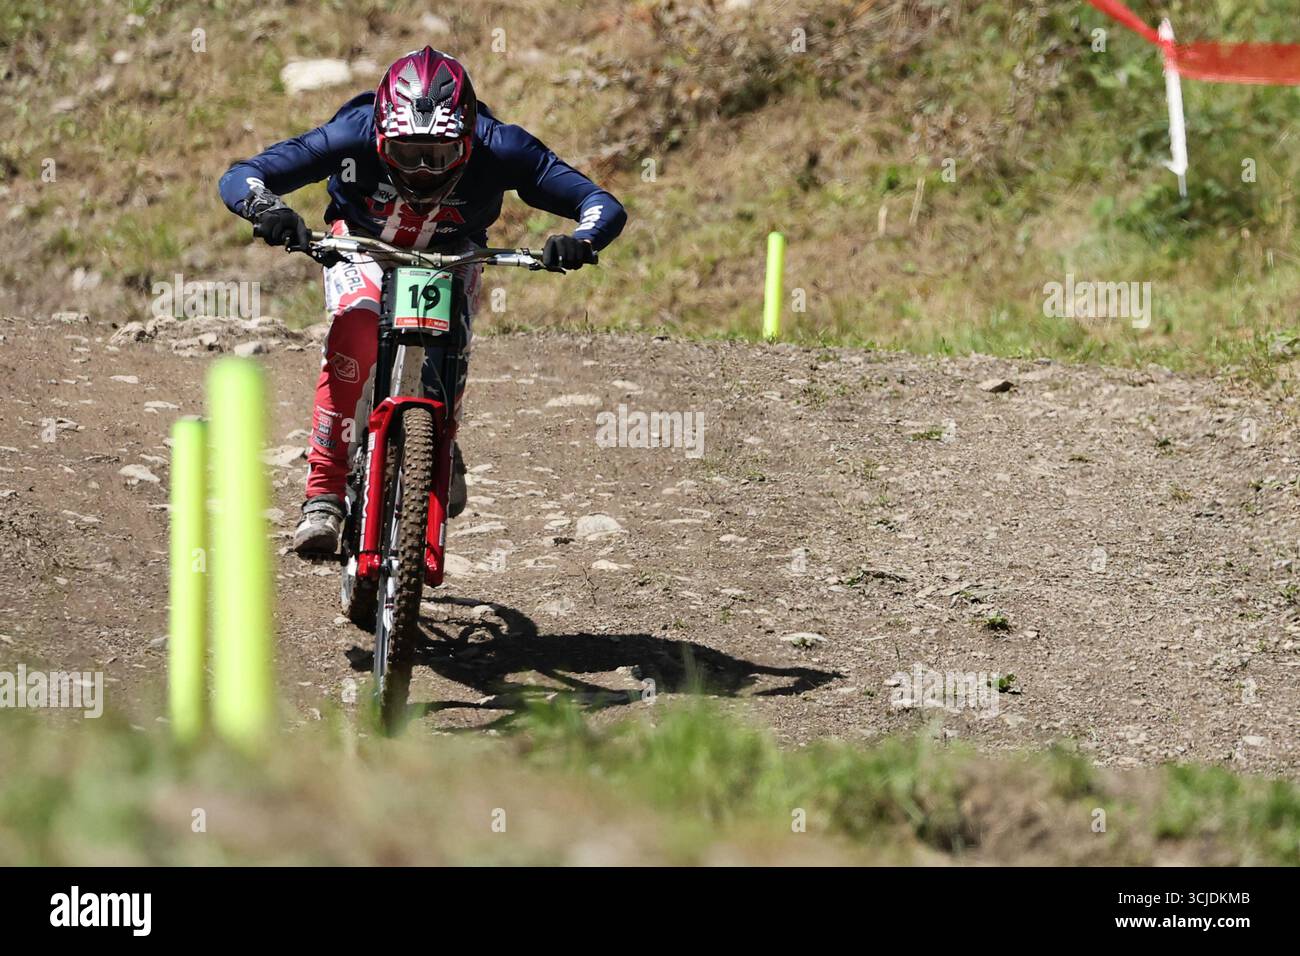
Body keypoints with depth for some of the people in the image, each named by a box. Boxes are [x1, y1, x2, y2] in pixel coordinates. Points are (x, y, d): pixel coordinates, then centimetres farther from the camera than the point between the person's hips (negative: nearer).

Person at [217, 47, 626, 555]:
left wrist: (581, 241, -54)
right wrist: (269, 209, -55)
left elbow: (604, 207, -32)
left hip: (450, 255, 1)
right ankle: (324, 492, -25)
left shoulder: (498, 149, -34)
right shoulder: (352, 137, -35)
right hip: (364, 246, -1)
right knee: (355, 331, -31)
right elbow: (238, 178, -33)